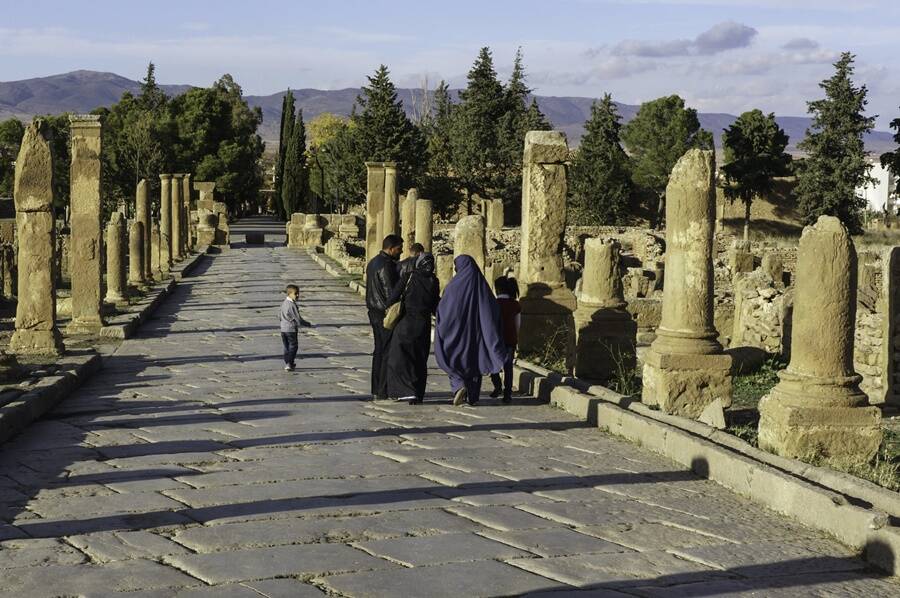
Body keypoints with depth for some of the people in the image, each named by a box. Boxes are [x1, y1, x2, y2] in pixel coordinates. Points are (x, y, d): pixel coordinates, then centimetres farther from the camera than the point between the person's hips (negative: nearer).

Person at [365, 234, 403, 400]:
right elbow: (391, 292, -20)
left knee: (379, 350, 14)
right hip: (386, 313, -10)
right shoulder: (386, 265, -18)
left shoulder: (373, 262, 14)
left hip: (374, 312, 10)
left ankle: (376, 390, 18)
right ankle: (384, 391, -6)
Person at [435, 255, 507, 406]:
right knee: (474, 361, 14)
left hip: (457, 331, -3)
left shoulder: (456, 285, -11)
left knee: (453, 360, 9)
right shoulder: (481, 284, 0)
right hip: (476, 332, 3)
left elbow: (442, 309, -10)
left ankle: (459, 385, -15)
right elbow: (494, 308, 0)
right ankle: (472, 397, 16)